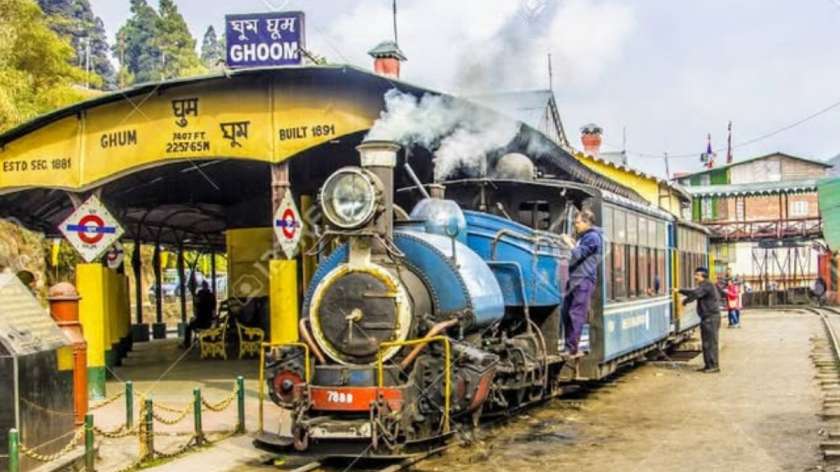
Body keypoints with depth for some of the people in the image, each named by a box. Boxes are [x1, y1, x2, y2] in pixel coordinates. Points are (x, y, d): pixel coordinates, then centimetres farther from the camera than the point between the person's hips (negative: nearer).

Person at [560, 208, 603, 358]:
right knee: (566, 312, 11)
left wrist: (569, 242, -3)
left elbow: (579, 254, -17)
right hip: (575, 280, 10)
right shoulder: (584, 236, 21)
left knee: (576, 315, -11)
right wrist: (572, 242, 13)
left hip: (583, 281, -10)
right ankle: (570, 347, 18)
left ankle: (572, 350, -10)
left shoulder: (592, 237, -11)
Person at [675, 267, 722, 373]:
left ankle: (714, 366, -7)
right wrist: (679, 290, 25)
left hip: (711, 318, -11)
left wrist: (685, 301, -7)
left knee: (710, 342, -9)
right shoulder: (704, 286, 18)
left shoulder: (707, 286, -14)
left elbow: (694, 294, -22)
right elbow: (693, 292, 27)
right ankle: (708, 365, 17)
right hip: (707, 318, 11)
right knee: (706, 342, 13)